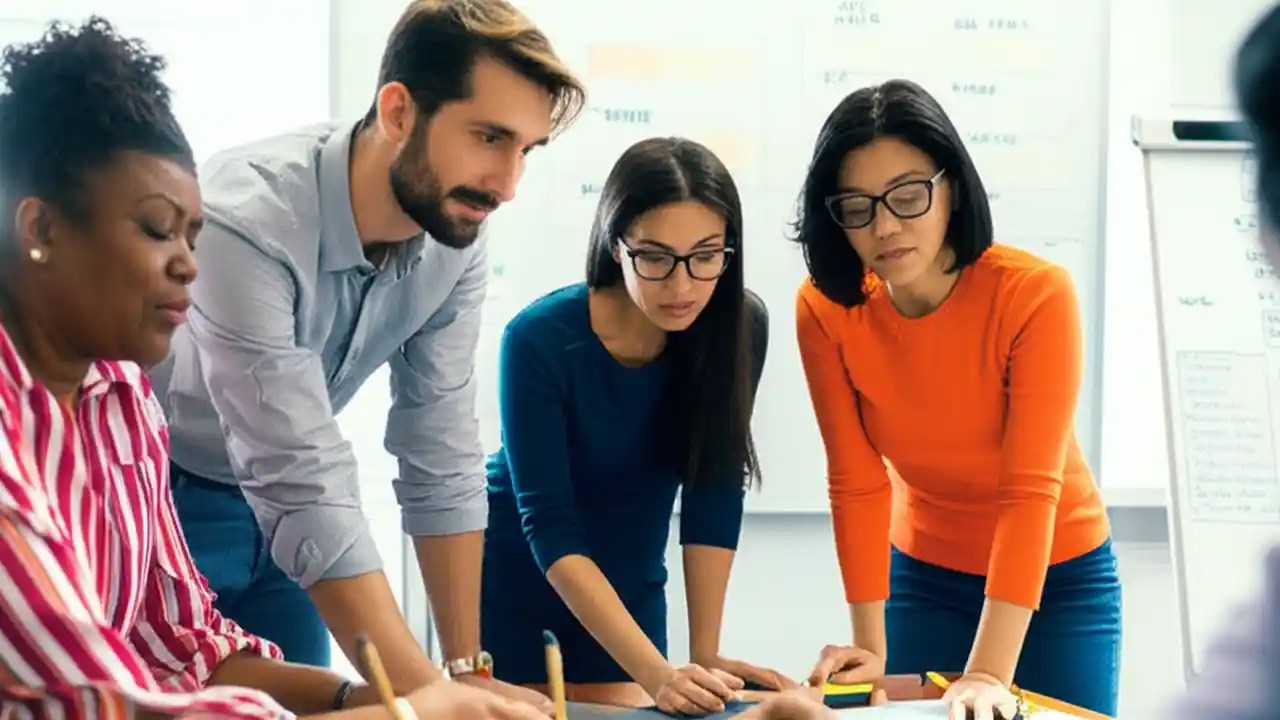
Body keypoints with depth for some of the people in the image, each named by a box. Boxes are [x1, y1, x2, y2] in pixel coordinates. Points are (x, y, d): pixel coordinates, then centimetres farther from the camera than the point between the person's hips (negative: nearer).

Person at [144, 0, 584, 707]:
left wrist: (468, 669, -8)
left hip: (272, 508, 6)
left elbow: (442, 459, -7)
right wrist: (427, 694, -38)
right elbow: (306, 488, -37)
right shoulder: (246, 221, -35)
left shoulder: (455, 243, -15)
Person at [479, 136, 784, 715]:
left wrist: (704, 654, -16)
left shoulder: (738, 326, -17)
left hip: (628, 595, 3)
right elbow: (549, 527, -29)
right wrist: (656, 673, -37)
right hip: (516, 587, -3)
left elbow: (714, 495, -12)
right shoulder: (541, 339, -27)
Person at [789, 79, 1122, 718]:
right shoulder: (824, 309, -17)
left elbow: (1031, 490, -29)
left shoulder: (1036, 293, -26)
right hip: (923, 577, 2)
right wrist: (872, 646, -20)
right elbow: (857, 485, -14)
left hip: (1059, 579, -2)